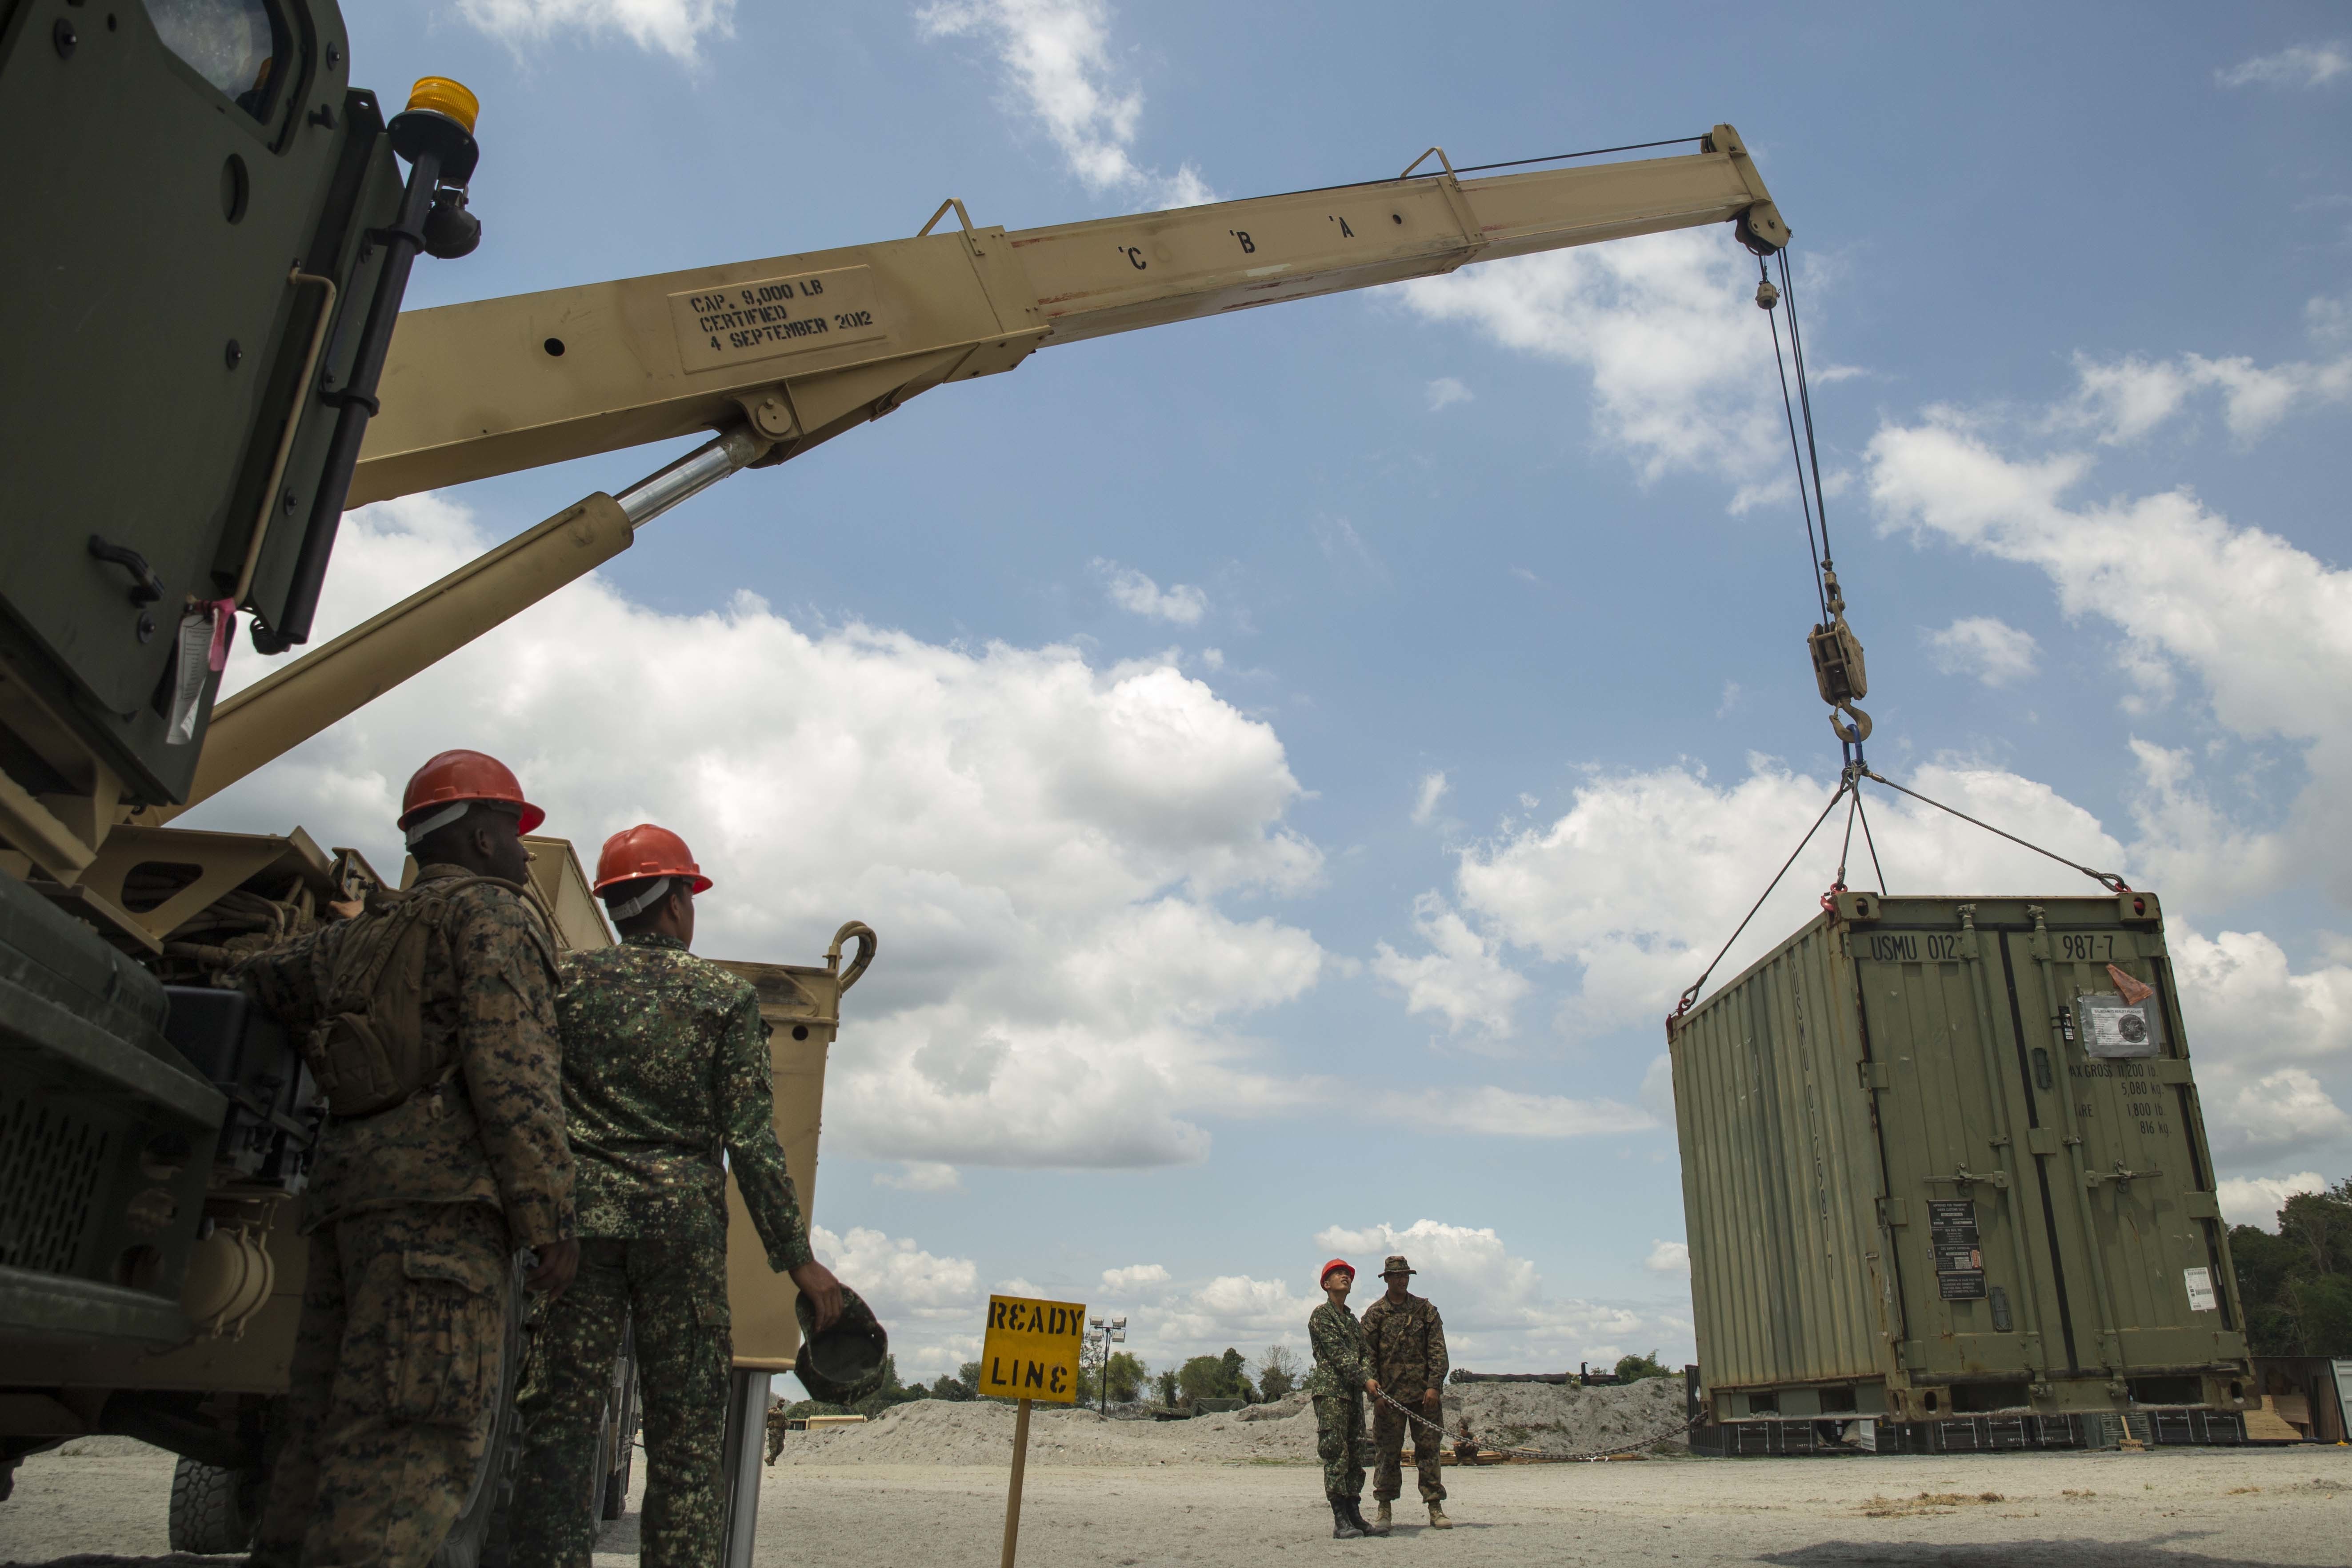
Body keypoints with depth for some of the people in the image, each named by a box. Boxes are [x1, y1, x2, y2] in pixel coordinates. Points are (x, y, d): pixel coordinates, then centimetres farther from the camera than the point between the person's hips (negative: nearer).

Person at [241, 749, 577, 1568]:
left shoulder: (367, 931, 27)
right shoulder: (490, 913, 1)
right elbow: (510, 1069, -10)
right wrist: (550, 1216, -12)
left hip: (348, 1190, 9)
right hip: (439, 1191, -8)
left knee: (327, 1428, 8)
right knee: (420, 1438, -14)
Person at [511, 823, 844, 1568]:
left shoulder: (564, 980, 7)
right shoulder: (725, 994, 1)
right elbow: (752, 1142, -4)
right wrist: (798, 1258, -1)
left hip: (579, 1212, 2)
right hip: (682, 1221, -2)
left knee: (562, 1417, 5)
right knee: (686, 1434, 4)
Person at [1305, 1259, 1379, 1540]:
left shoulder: (1353, 1320, 22)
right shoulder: (1321, 1315, -2)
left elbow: (1363, 1355, 14)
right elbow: (1338, 1355, -11)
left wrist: (1371, 1379, -6)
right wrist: (1365, 1378, -17)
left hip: (1354, 1393, 8)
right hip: (1330, 1391, -8)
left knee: (1356, 1457, 7)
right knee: (1336, 1455, -10)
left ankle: (1355, 1516, 12)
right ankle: (1340, 1522, -10)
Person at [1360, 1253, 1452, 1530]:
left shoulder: (1426, 1309, 7)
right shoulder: (1374, 1314, 5)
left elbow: (1438, 1351, 3)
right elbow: (1367, 1355, 2)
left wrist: (1434, 1386, -7)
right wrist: (1373, 1389, -8)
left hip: (1425, 1393, 1)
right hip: (1389, 1394, -1)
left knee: (1430, 1449, 2)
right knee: (1387, 1452, 2)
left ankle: (1436, 1509, 7)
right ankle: (1384, 1510, 9)